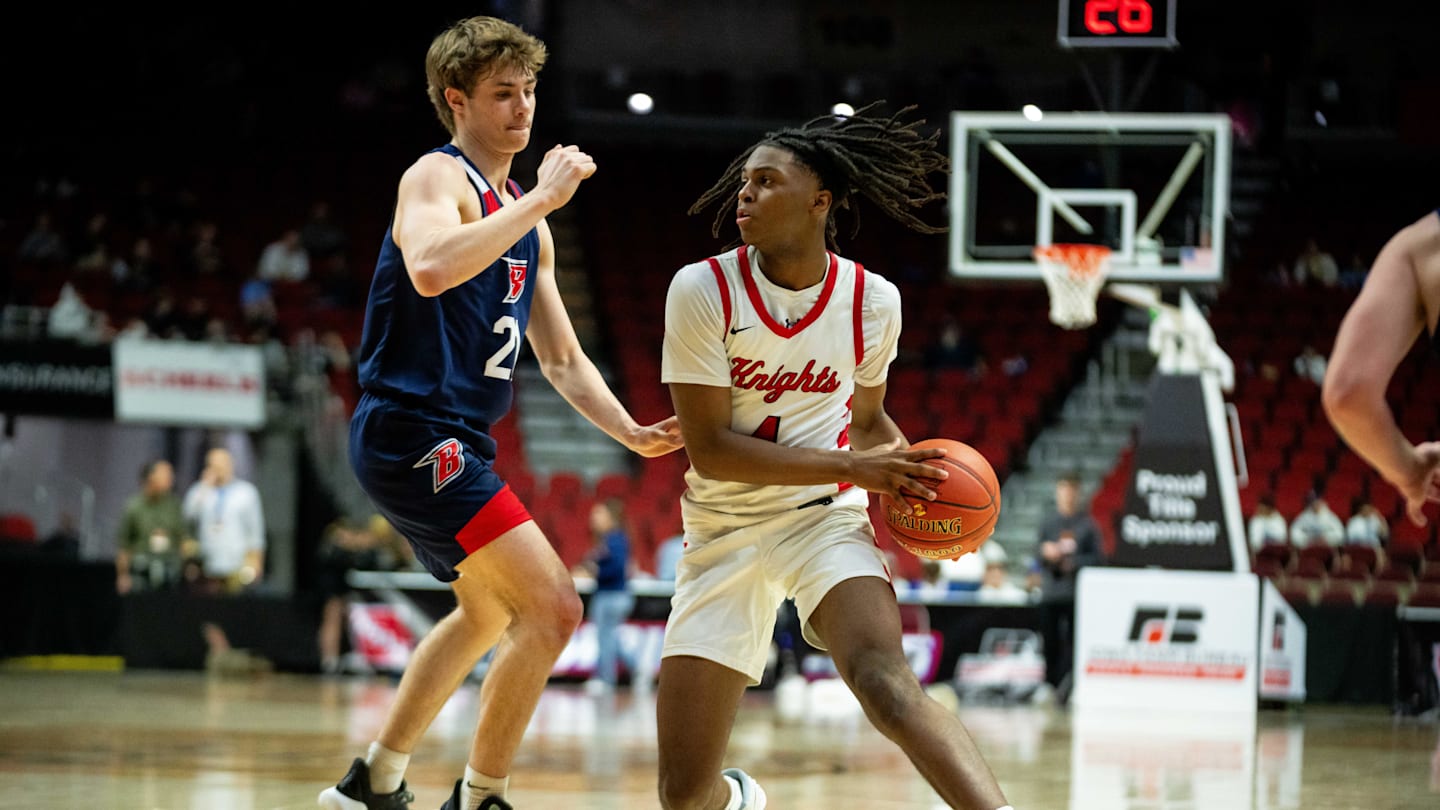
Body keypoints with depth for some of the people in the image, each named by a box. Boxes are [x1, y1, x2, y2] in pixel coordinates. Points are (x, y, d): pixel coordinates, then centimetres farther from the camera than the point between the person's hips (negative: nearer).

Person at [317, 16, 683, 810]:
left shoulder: (526, 223, 18)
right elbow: (430, 269, -34)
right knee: (552, 607, -16)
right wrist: (542, 198, -28)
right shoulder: (437, 178, -10)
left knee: (489, 611, 28)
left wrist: (633, 433, 4)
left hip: (451, 444, 11)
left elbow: (562, 359, 20)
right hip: (414, 435, -11)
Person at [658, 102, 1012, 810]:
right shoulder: (702, 291, -12)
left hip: (825, 518, 0)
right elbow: (710, 450, -16)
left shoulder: (872, 300, -3)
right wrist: (853, 467, -21)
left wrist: (909, 469, -5)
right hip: (724, 532, 0)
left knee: (882, 678, -33)